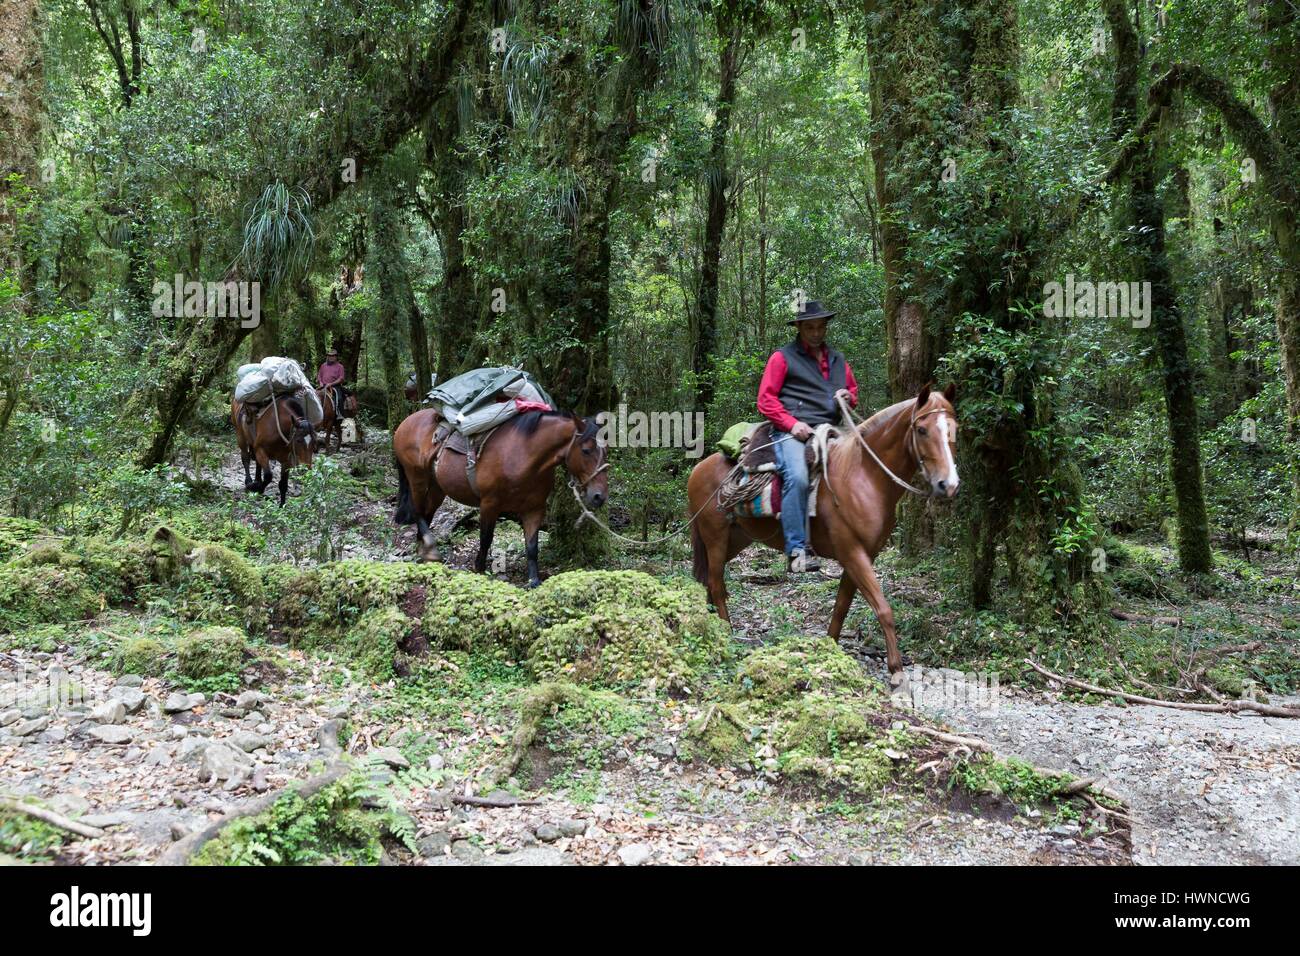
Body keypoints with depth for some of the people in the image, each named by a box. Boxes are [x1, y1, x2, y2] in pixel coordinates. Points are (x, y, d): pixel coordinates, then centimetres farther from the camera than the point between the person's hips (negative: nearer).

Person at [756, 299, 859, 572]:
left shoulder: (837, 360, 25)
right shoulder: (783, 357, 8)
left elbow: (854, 392, 36)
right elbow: (765, 399, 2)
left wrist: (849, 397, 10)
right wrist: (792, 423, -12)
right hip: (793, 432, -6)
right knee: (797, 477, -31)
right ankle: (797, 550, -32)